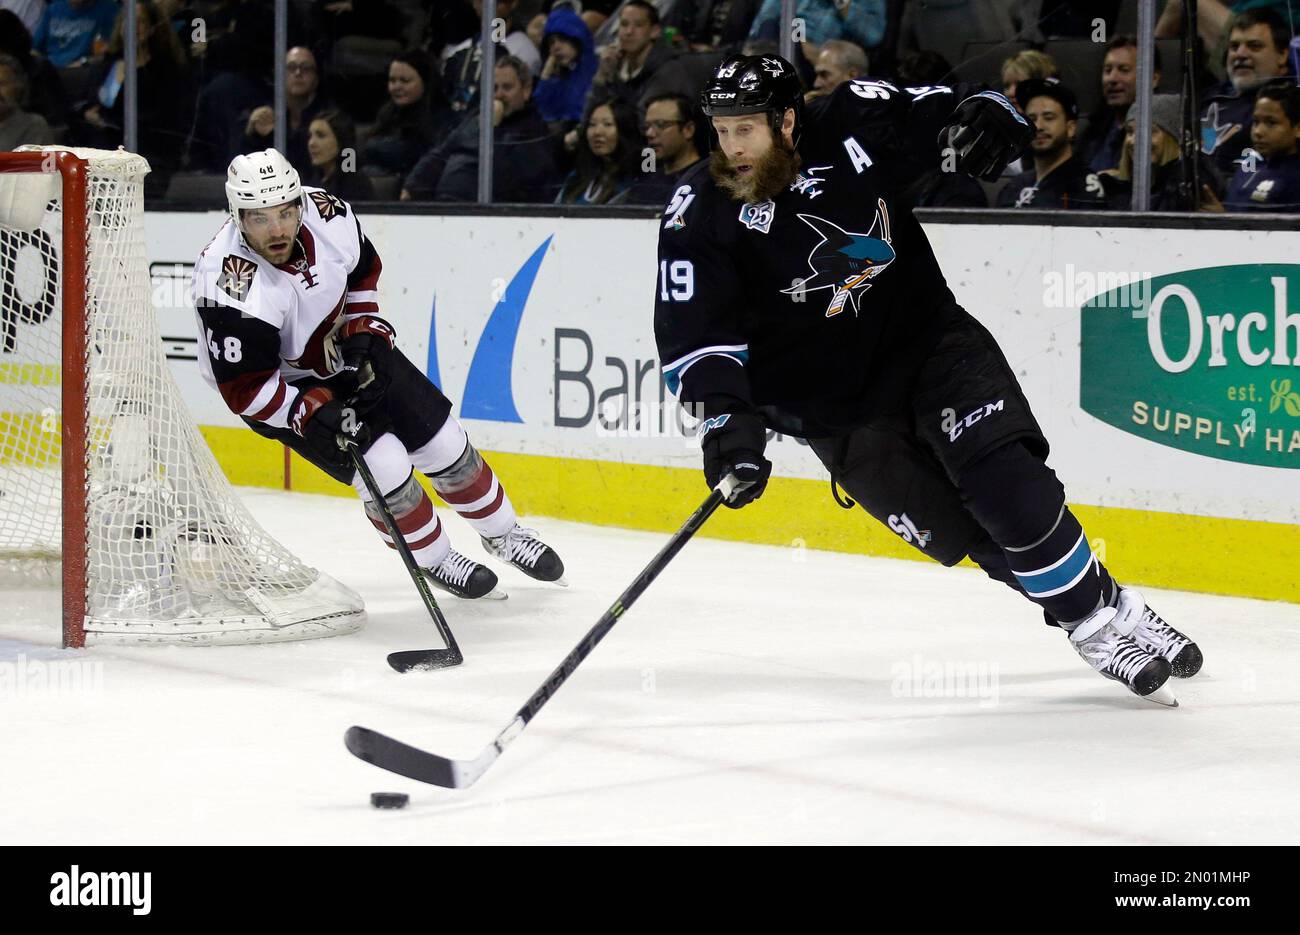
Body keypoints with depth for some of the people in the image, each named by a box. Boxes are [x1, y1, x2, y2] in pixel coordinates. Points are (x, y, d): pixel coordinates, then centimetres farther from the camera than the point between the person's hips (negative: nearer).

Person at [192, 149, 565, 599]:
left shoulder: (327, 214, -21)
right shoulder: (230, 288, -36)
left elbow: (362, 271, 2)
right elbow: (244, 388, -29)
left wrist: (364, 334, -7)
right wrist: (313, 413, -36)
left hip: (348, 350, 5)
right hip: (282, 384, -5)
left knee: (443, 442, 8)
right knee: (384, 466, -16)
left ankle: (501, 534, 32)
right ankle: (433, 559, 11)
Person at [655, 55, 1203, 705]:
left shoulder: (854, 124, -11)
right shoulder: (700, 217, -13)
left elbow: (951, 117, 2)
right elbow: (693, 335, -15)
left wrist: (985, 118, -22)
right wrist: (726, 418, -29)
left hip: (926, 335, 1)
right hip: (836, 404, -1)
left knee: (1003, 479, -20)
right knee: (962, 531, -11)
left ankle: (1109, 608, -7)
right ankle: (1093, 626, 1)